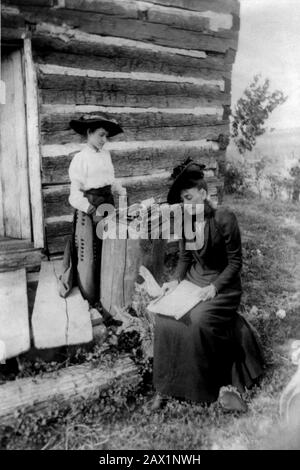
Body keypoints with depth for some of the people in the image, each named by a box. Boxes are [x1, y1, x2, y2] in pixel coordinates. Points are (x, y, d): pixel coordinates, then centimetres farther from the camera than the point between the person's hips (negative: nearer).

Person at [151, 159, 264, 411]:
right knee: (165, 319, -16)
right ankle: (165, 387, -1)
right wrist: (176, 280, -4)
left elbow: (235, 262, -11)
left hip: (222, 285, -5)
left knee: (198, 321, -29)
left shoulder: (224, 218, -16)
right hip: (193, 280, 6)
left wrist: (215, 286, -22)